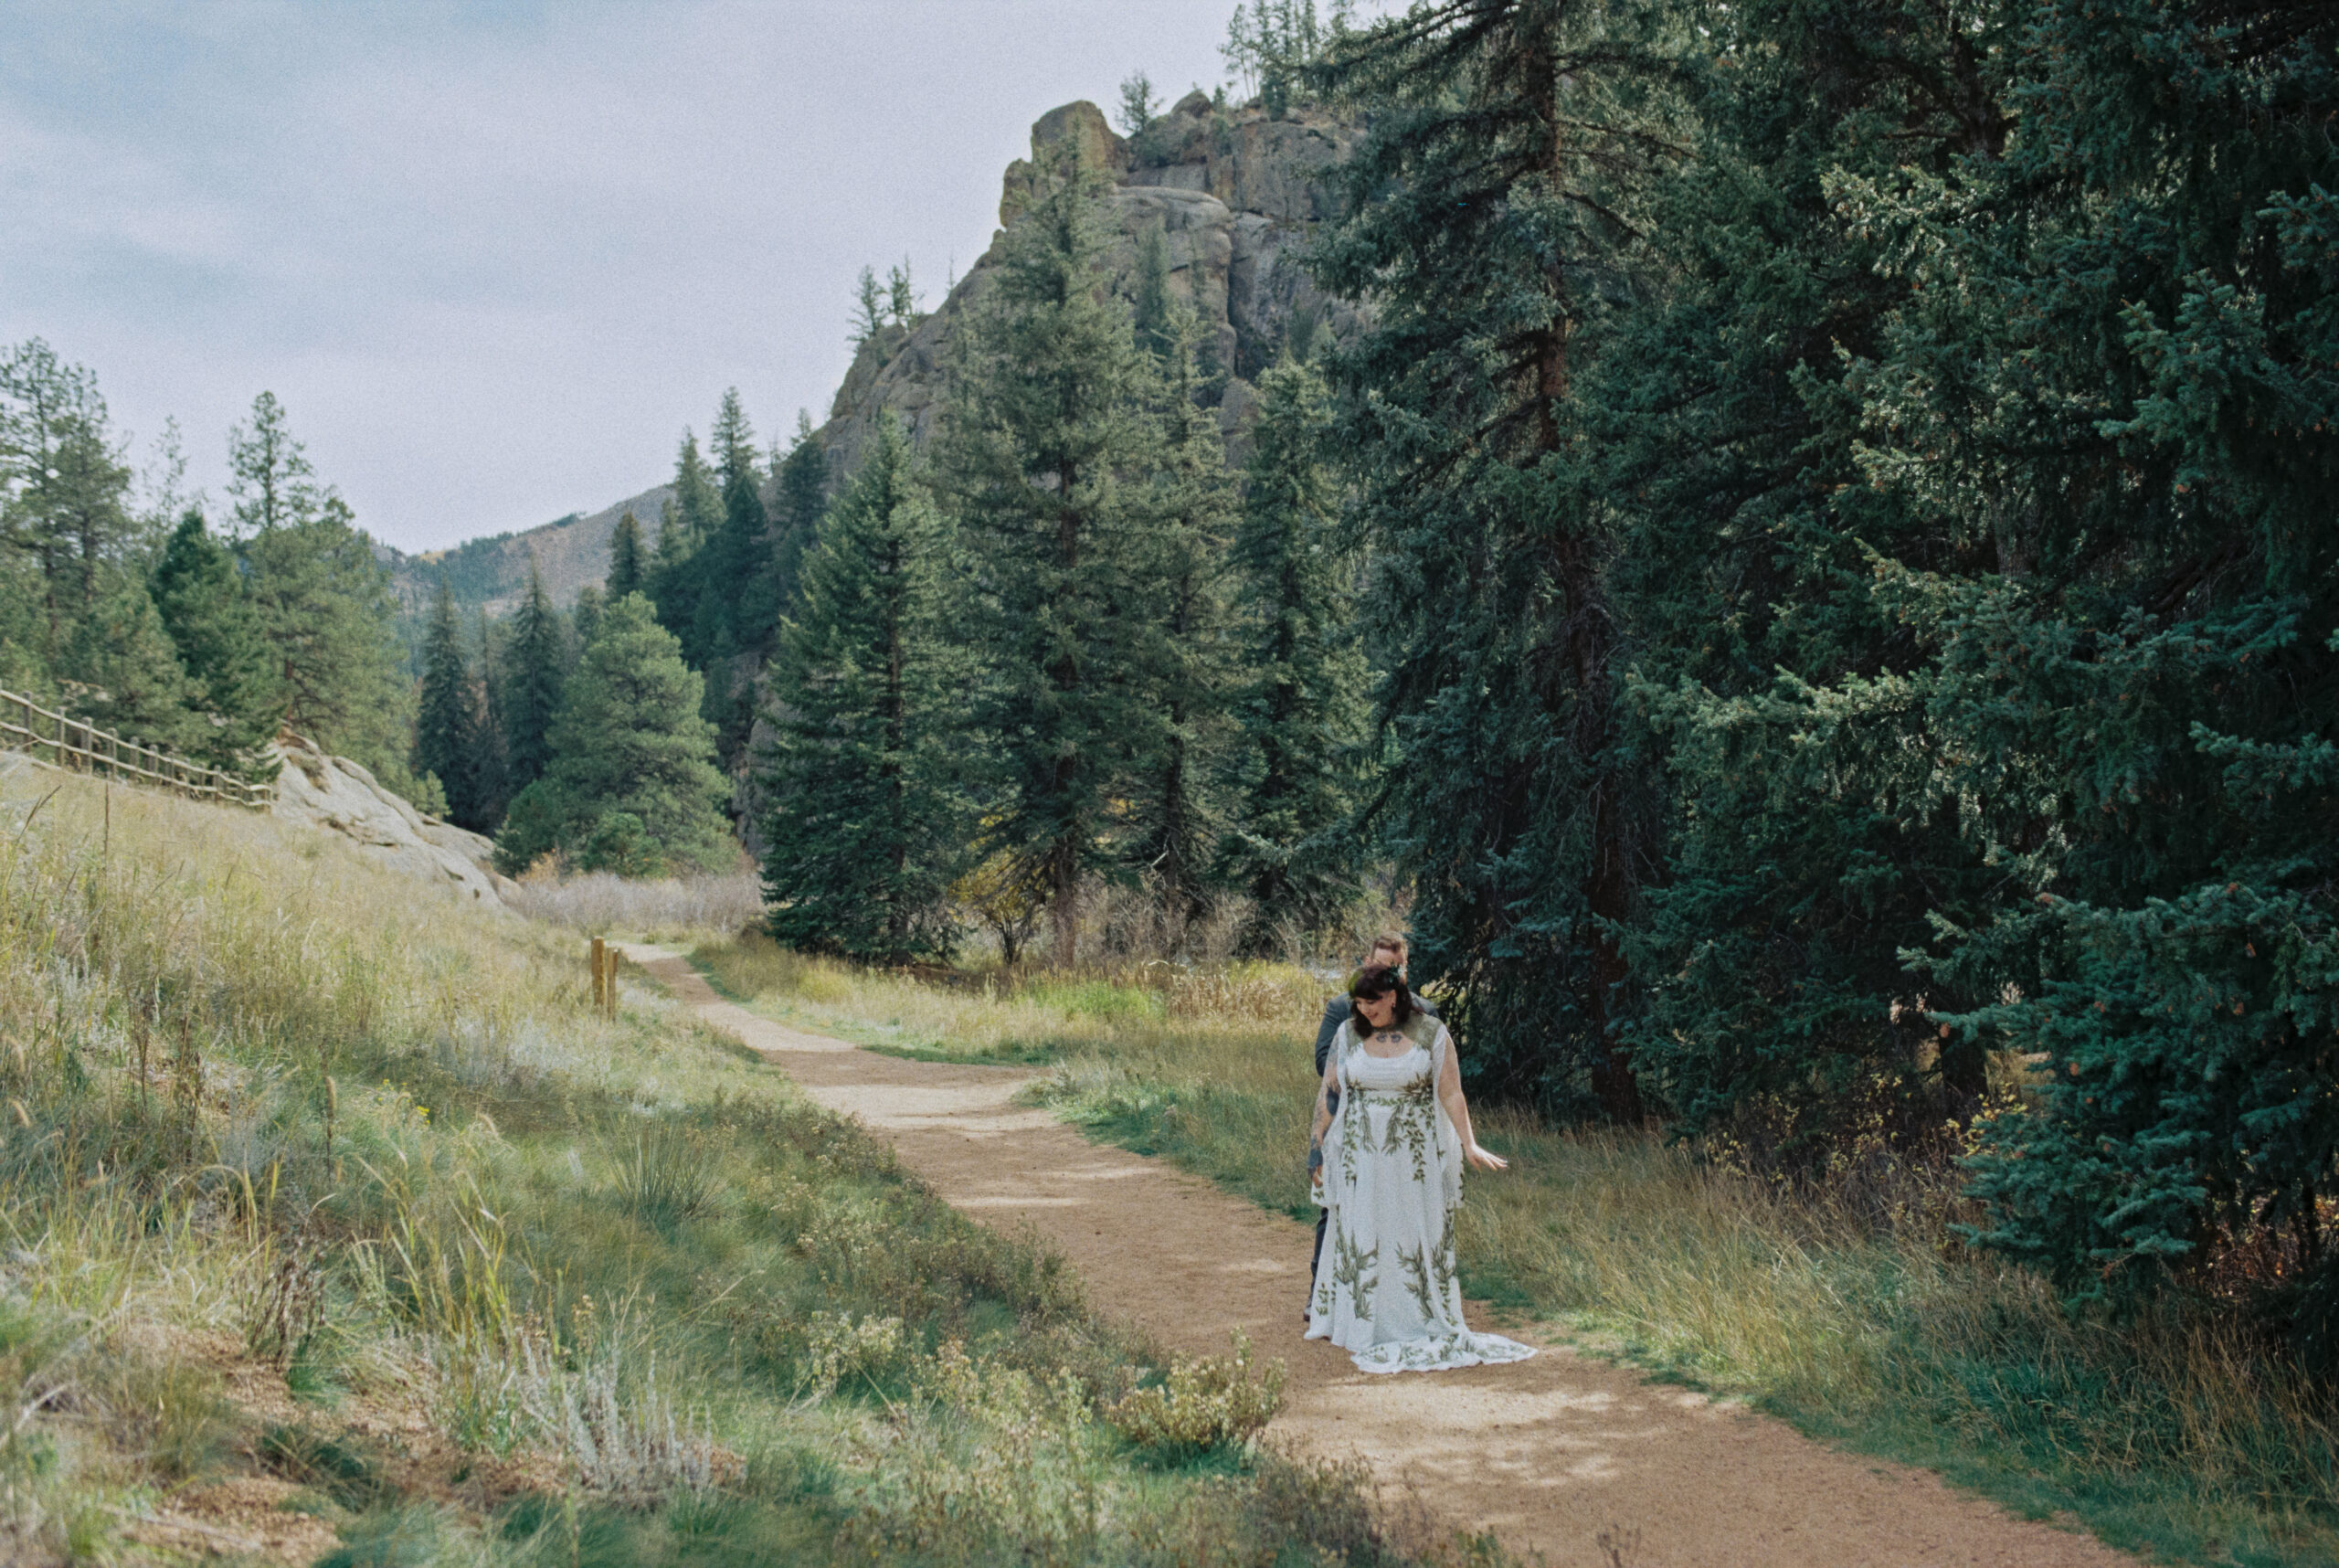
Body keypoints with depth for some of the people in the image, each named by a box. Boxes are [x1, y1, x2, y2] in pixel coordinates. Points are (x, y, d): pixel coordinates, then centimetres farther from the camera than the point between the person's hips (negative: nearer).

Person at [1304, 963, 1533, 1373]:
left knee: (1418, 1239, 4)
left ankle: (1423, 1328, 15)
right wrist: (1322, 1150, 10)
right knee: (1360, 1239, 5)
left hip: (1415, 1155, -2)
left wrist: (1469, 1145, -13)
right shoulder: (1349, 1034, 2)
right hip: (1360, 1157, 2)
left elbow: (1450, 1094, -5)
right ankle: (1361, 1333, 16)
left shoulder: (1431, 1034, -5)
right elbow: (1327, 1093, 8)